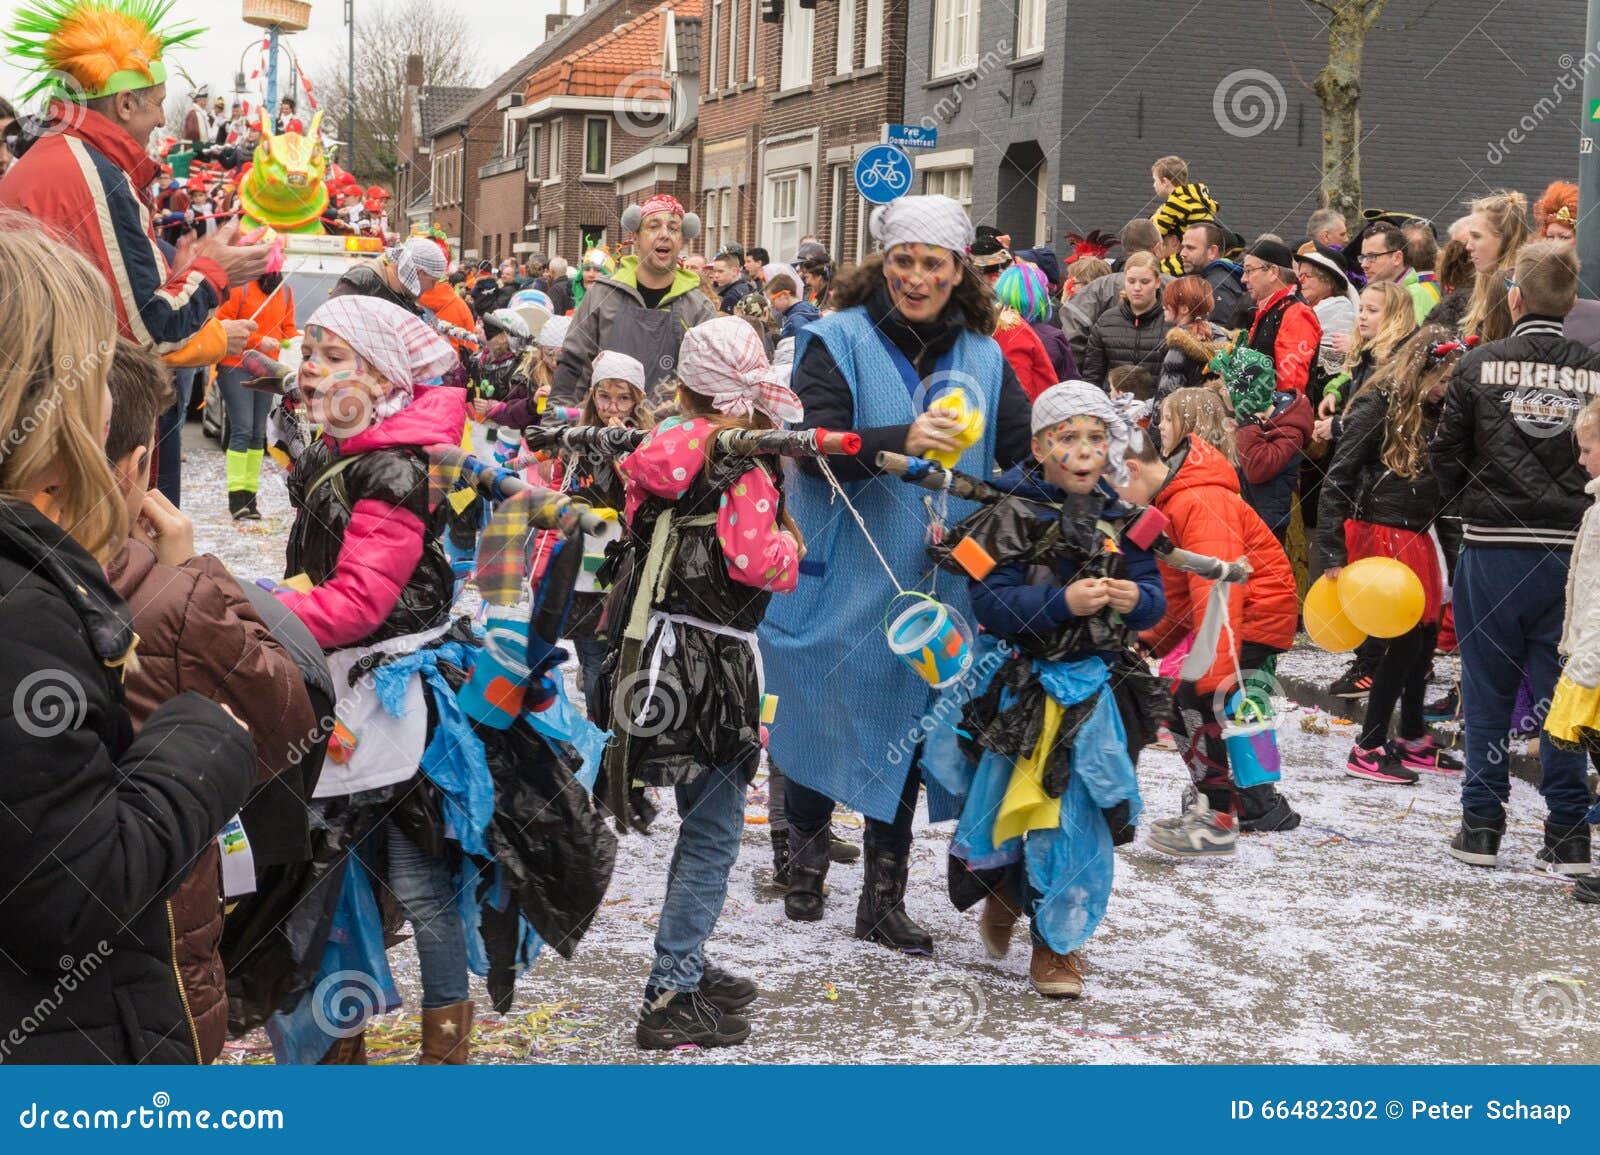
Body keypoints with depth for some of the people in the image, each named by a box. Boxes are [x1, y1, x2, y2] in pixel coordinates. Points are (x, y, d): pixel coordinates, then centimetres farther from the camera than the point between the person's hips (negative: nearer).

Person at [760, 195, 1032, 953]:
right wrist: (902, 441, -35)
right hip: (839, 580, -3)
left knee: (906, 731, 9)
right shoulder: (838, 341, -6)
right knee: (819, 718, 8)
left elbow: (1029, 453, 2)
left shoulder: (984, 356, 7)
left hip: (931, 587, 3)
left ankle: (884, 897, 20)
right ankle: (806, 850, 34)